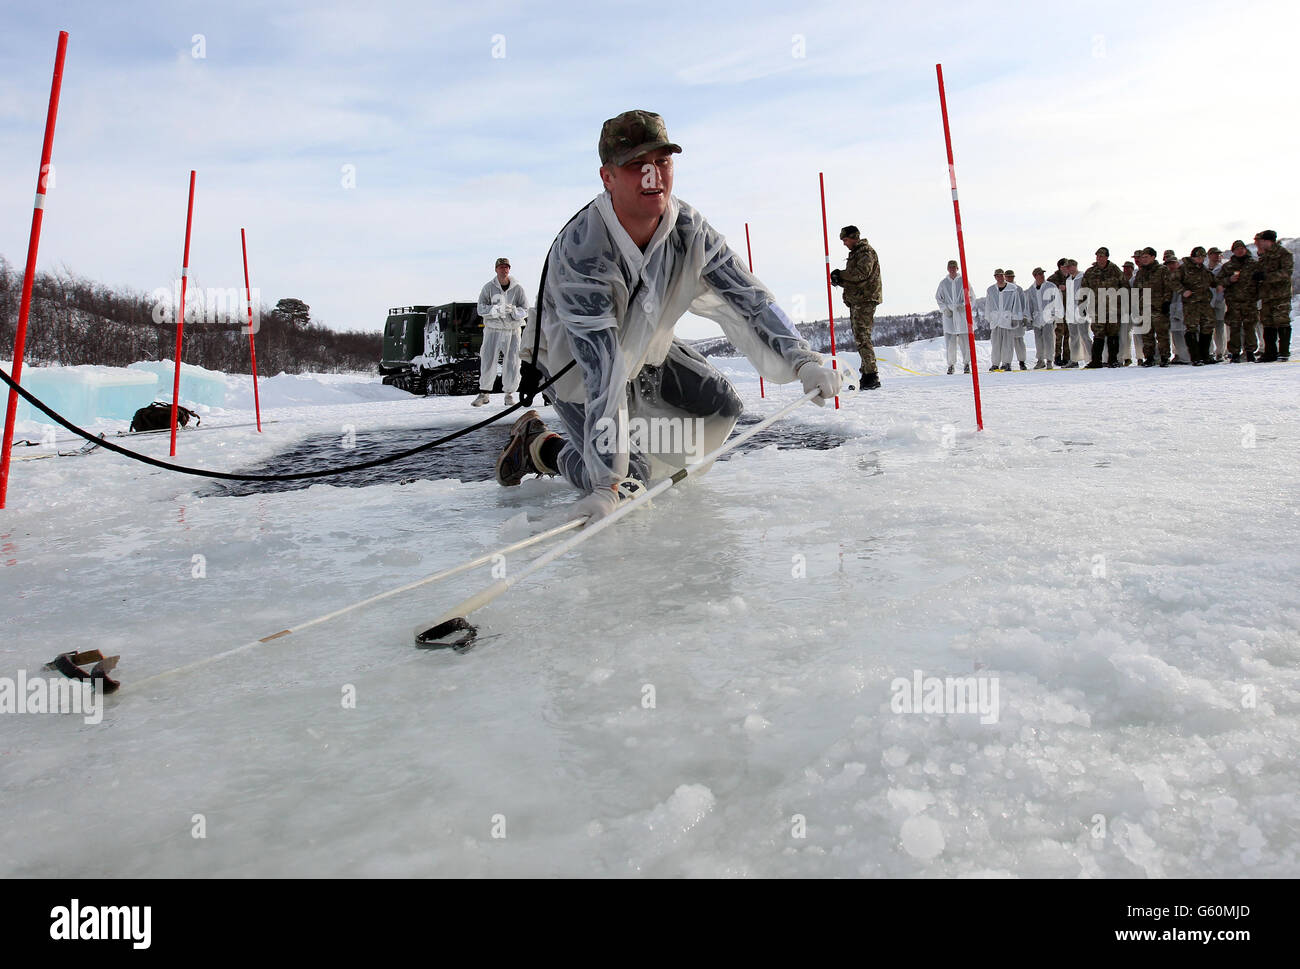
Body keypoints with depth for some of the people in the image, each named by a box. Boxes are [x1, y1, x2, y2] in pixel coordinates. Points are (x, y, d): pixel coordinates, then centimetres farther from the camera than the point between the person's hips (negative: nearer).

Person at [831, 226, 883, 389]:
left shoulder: (866, 252, -7)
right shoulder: (855, 254, 23)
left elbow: (861, 273, -22)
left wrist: (841, 274, -13)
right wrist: (840, 280, 3)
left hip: (865, 301, -10)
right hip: (856, 302, 10)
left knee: (862, 338, -15)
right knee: (860, 338, 10)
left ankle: (872, 376, -16)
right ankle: (867, 375, 13)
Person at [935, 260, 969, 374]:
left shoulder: (963, 281, 4)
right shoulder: (943, 283, 8)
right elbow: (938, 298, 14)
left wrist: (963, 305, -10)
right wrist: (945, 309, 0)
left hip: (962, 314, -1)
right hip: (948, 314, 1)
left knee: (964, 340, -2)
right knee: (950, 340, -3)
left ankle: (966, 363, 10)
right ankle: (951, 364, 6)